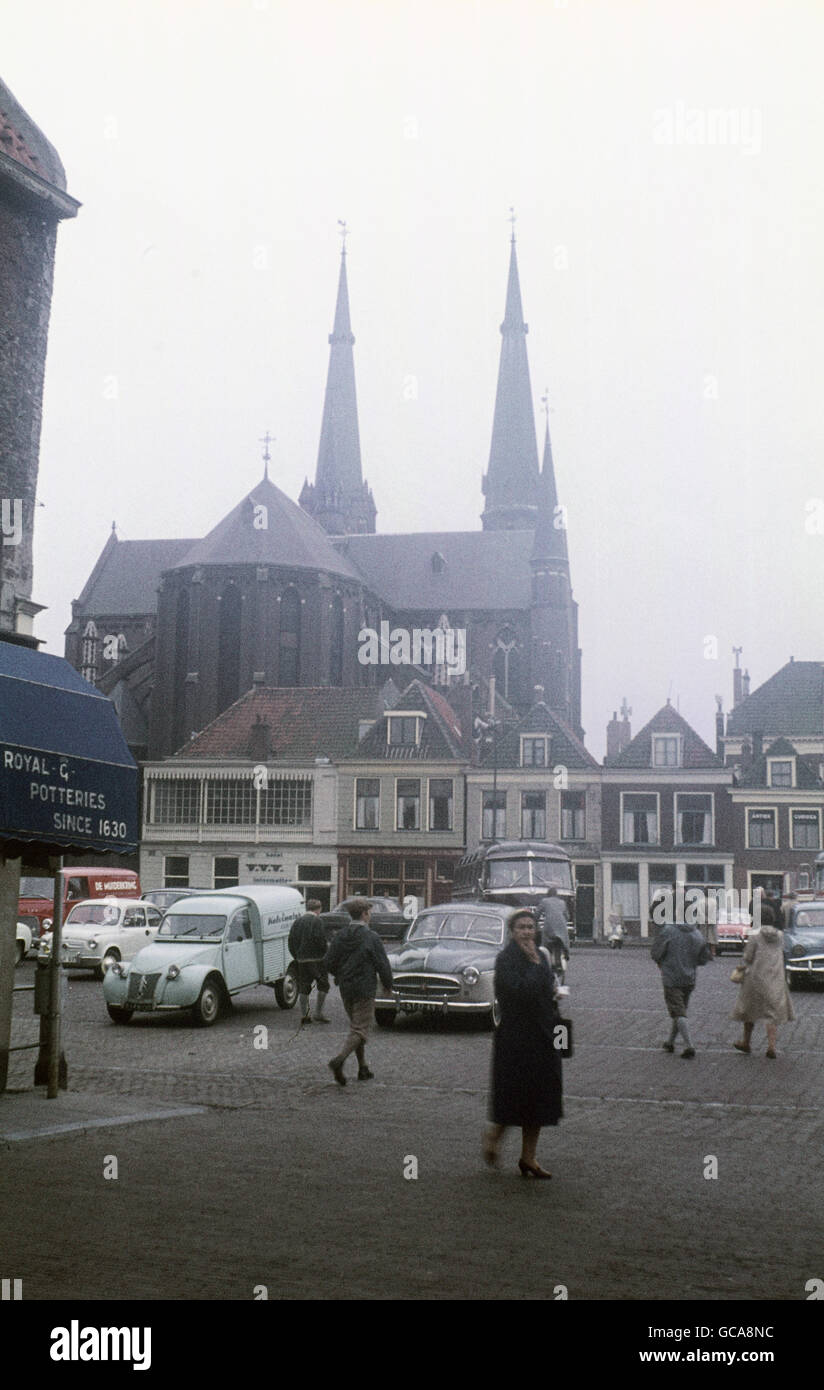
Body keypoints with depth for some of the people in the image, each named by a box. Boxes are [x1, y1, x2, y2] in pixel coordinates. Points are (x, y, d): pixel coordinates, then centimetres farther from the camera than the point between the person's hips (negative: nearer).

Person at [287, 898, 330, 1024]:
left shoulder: (297, 922, 13)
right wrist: (324, 952, 0)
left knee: (303, 987, 9)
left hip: (301, 960, 6)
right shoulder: (316, 921, -8)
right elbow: (320, 939, -16)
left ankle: (304, 1015, 7)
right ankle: (318, 1013, -1)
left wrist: (296, 957, 17)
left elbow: (291, 941, 13)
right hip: (316, 959, -6)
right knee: (323, 985, 5)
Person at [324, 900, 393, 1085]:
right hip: (364, 990, -6)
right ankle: (339, 1060, -23)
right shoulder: (371, 938, -13)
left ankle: (363, 1069, 20)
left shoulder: (339, 936, 3)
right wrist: (388, 985, 6)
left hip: (345, 989, 6)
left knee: (357, 1026, 18)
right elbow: (383, 965, -11)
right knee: (360, 1030, -3)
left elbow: (329, 963, 3)